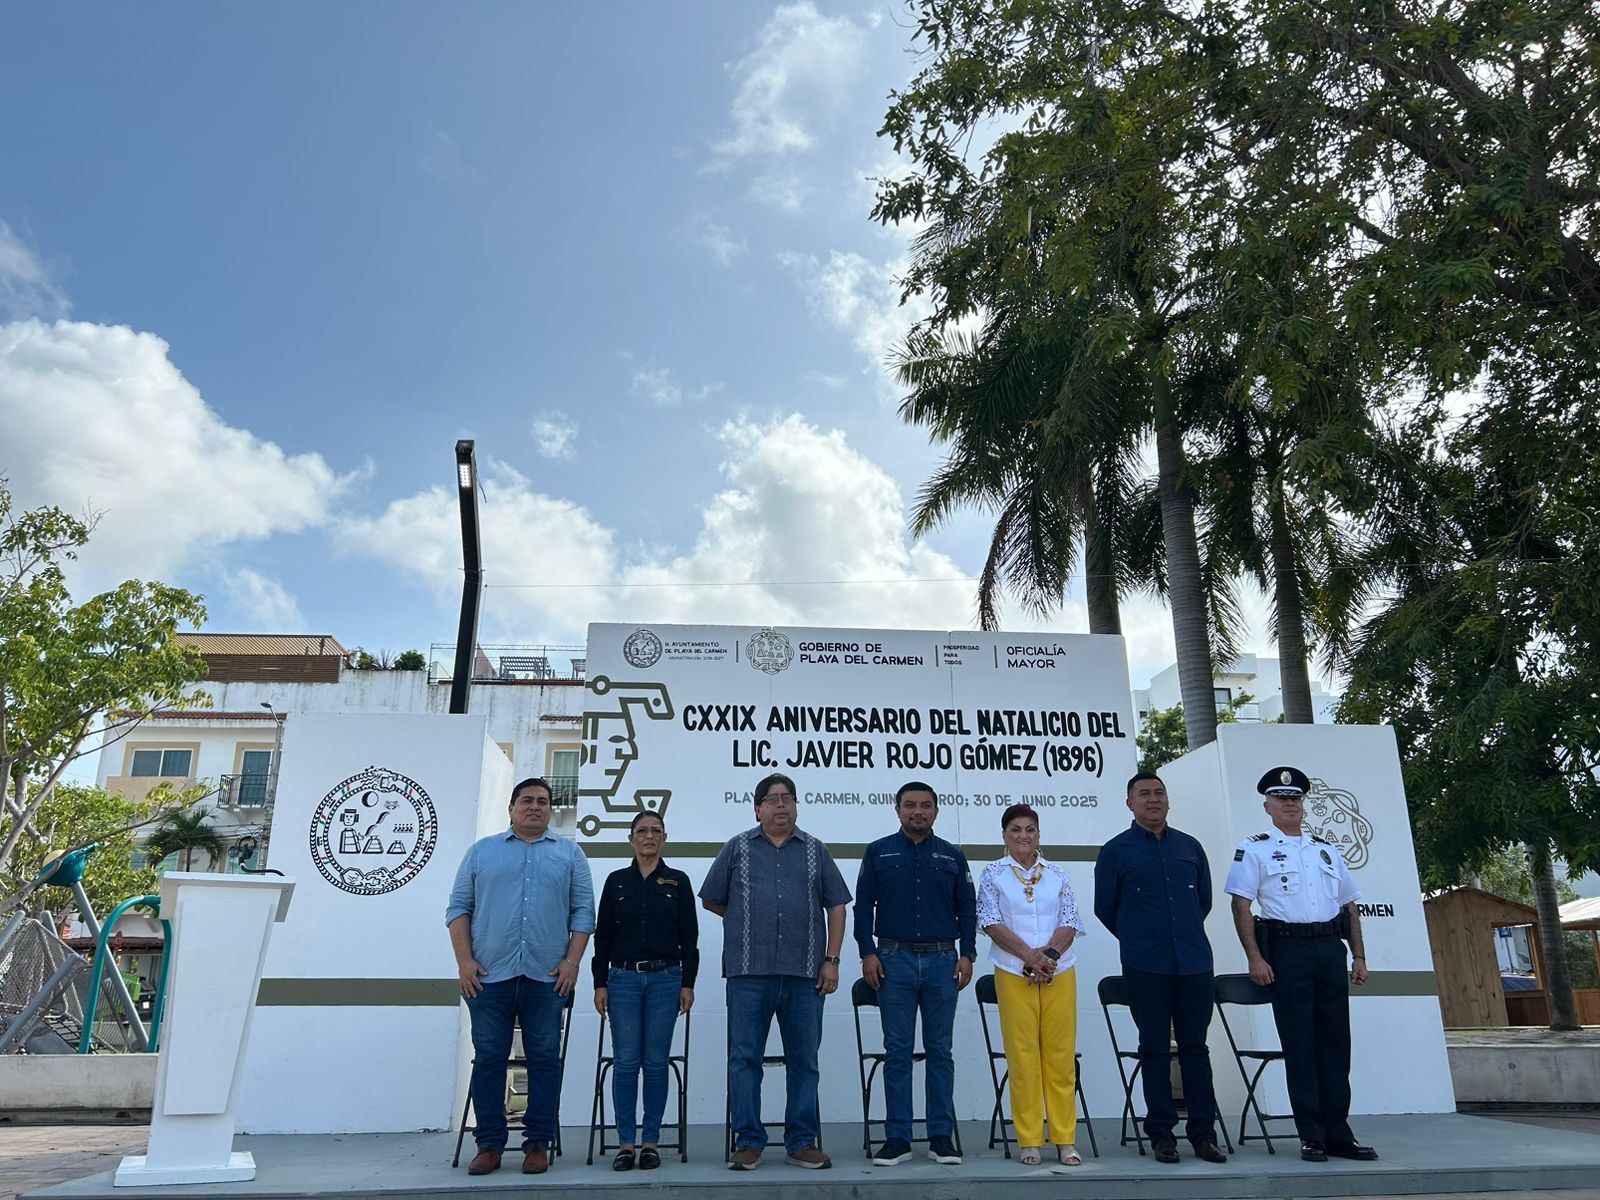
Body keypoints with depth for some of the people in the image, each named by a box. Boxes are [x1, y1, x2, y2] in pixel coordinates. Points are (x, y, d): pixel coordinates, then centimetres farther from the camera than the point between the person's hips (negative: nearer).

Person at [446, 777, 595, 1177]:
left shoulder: (569, 853, 11)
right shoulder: (481, 851, 12)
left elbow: (583, 910, 6)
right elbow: (459, 908, 8)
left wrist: (572, 960, -4)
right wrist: (464, 961, -3)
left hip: (547, 976, 0)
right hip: (489, 975, 0)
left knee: (544, 1059, 4)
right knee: (488, 1058, 5)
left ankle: (538, 1144, 12)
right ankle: (489, 1145, 14)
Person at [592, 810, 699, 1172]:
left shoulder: (678, 881, 5)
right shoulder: (616, 881, 6)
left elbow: (689, 936, 4)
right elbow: (602, 935, 6)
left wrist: (688, 984, -2)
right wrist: (600, 983, 0)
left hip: (665, 978, 0)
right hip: (623, 978, 1)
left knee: (656, 1061, 1)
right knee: (625, 1061, -1)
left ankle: (651, 1141, 10)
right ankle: (625, 1142, 8)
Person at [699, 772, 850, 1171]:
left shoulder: (815, 851, 10)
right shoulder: (738, 848, 7)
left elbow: (836, 906, 9)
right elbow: (712, 900, 13)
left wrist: (832, 960, 2)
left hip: (805, 974, 1)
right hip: (749, 973, -1)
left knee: (804, 1060, 6)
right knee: (745, 1059, 3)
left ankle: (802, 1142, 16)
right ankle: (748, 1142, 13)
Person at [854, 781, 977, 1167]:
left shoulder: (952, 856, 9)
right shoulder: (878, 852, 5)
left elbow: (967, 909, 10)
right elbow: (863, 906, 4)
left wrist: (966, 954, 1)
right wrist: (867, 953, -4)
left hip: (942, 961, 1)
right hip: (894, 961, -1)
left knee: (940, 1051, 5)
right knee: (897, 1051, 2)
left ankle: (942, 1136, 13)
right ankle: (897, 1138, 8)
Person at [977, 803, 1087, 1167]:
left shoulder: (1056, 874, 10)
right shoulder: (993, 874, 4)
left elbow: (1070, 922, 5)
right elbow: (992, 922, -4)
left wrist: (1049, 953, -12)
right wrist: (1029, 955, -15)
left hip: (1059, 972, 2)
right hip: (1014, 973, -2)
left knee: (1061, 1055, 2)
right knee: (1022, 1055, 0)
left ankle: (1065, 1140, 10)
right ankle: (1029, 1142, 7)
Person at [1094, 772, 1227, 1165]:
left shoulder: (1190, 847, 10)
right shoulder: (1115, 851, 0)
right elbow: (1105, 907, 8)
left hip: (1193, 962, 3)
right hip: (1146, 967, -2)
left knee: (1195, 1047, 7)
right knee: (1155, 1049, 5)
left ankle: (1204, 1132, 14)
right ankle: (1161, 1133, 13)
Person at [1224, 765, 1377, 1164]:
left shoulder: (1326, 849, 18)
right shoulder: (1254, 850, 3)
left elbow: (1350, 907, 20)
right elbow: (1241, 906, -5)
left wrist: (1359, 957, 11)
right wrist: (1255, 958, -14)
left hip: (1331, 949, 5)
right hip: (1287, 951, -4)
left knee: (1336, 1044, 6)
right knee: (1299, 1045, -1)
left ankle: (1338, 1134, 14)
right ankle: (1311, 1136, 7)